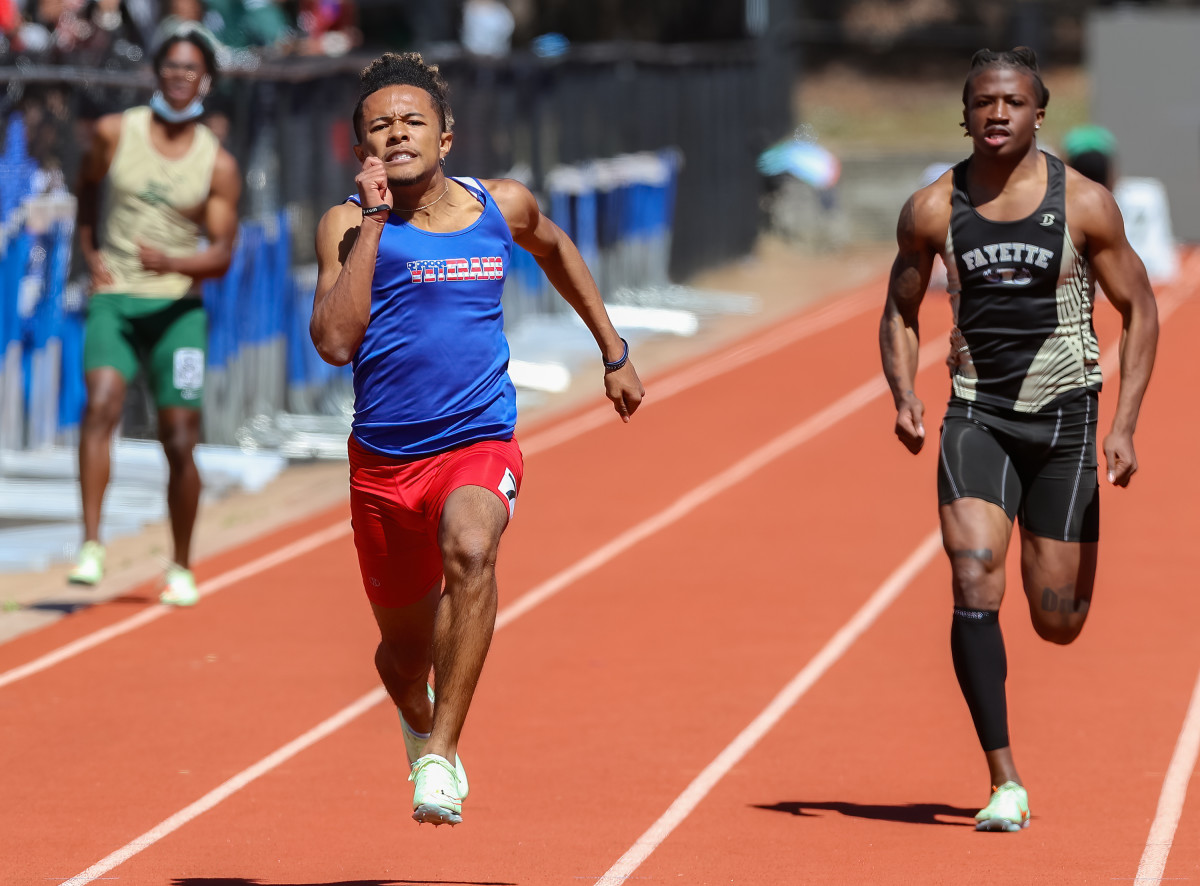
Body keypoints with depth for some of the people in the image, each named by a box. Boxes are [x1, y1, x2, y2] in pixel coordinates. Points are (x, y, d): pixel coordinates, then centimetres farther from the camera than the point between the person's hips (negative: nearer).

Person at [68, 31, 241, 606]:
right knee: (102, 403, -25)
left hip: (177, 308, 0)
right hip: (114, 299, 0)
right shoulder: (115, 133, 1)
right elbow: (87, 189, 20)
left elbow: (222, 255, -3)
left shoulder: (218, 165, 0)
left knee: (180, 441, 1)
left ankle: (181, 569, 19)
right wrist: (90, 252, 8)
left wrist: (170, 262, -22)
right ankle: (91, 547, -30)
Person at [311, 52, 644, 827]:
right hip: (384, 459, 1)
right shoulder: (349, 225, -6)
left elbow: (555, 247, 26)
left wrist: (614, 352, 27)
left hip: (480, 446, -1)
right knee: (405, 650, 15)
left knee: (469, 548, -36)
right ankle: (420, 721, 53)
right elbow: (335, 342, -22)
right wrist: (373, 225, -20)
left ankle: (441, 752, -34)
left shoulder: (502, 209, 1)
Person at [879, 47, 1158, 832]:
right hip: (977, 415, 1)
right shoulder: (934, 210, -2)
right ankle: (1005, 783, -16)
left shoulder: (1083, 203, -7)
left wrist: (1125, 426, -9)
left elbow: (1140, 312, 0)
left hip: (1065, 415, -1)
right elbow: (901, 311, 11)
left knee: (1058, 624, 5)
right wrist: (904, 395, -8)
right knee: (976, 585, -19)